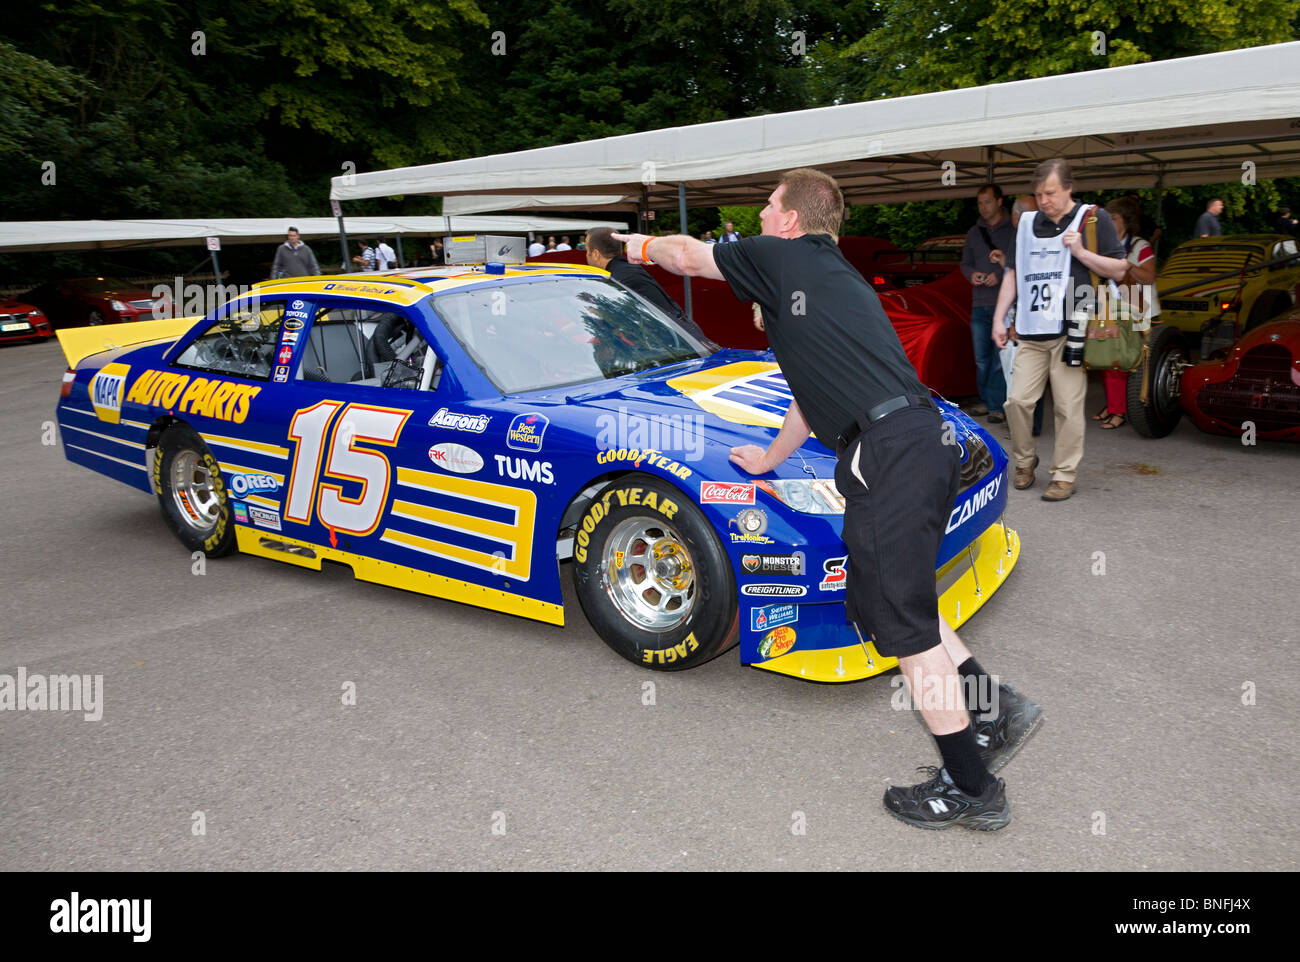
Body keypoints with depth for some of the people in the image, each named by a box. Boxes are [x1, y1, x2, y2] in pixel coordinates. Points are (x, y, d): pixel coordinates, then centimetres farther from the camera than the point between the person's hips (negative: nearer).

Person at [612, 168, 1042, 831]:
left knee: (903, 624, -2)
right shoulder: (836, 276, 29)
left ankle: (972, 789, 9)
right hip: (925, 439, 10)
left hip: (888, 452, -10)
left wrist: (644, 246, 38)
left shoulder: (783, 257, 3)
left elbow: (689, 257, 15)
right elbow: (820, 386, 36)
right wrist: (771, 458, 46)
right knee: (881, 603, 20)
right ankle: (998, 708, 22)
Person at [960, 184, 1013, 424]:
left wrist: (1000, 275, -17)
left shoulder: (1013, 230, 0)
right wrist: (972, 274, -1)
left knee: (1000, 357, -9)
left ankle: (997, 406, -6)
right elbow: (965, 263, 20)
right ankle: (985, 400, 20)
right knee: (981, 357, 10)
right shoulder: (974, 233, 17)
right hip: (979, 303, 6)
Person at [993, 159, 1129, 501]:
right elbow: (1013, 273, 20)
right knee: (1017, 400, -1)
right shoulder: (1027, 224, 16)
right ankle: (1024, 462, 20)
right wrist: (999, 318, 12)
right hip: (1031, 332, 4)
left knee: (1068, 408, -3)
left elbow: (1118, 269, 5)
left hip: (1070, 332, -4)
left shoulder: (1093, 219, 5)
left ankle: (1065, 475, 8)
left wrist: (1080, 251, -10)